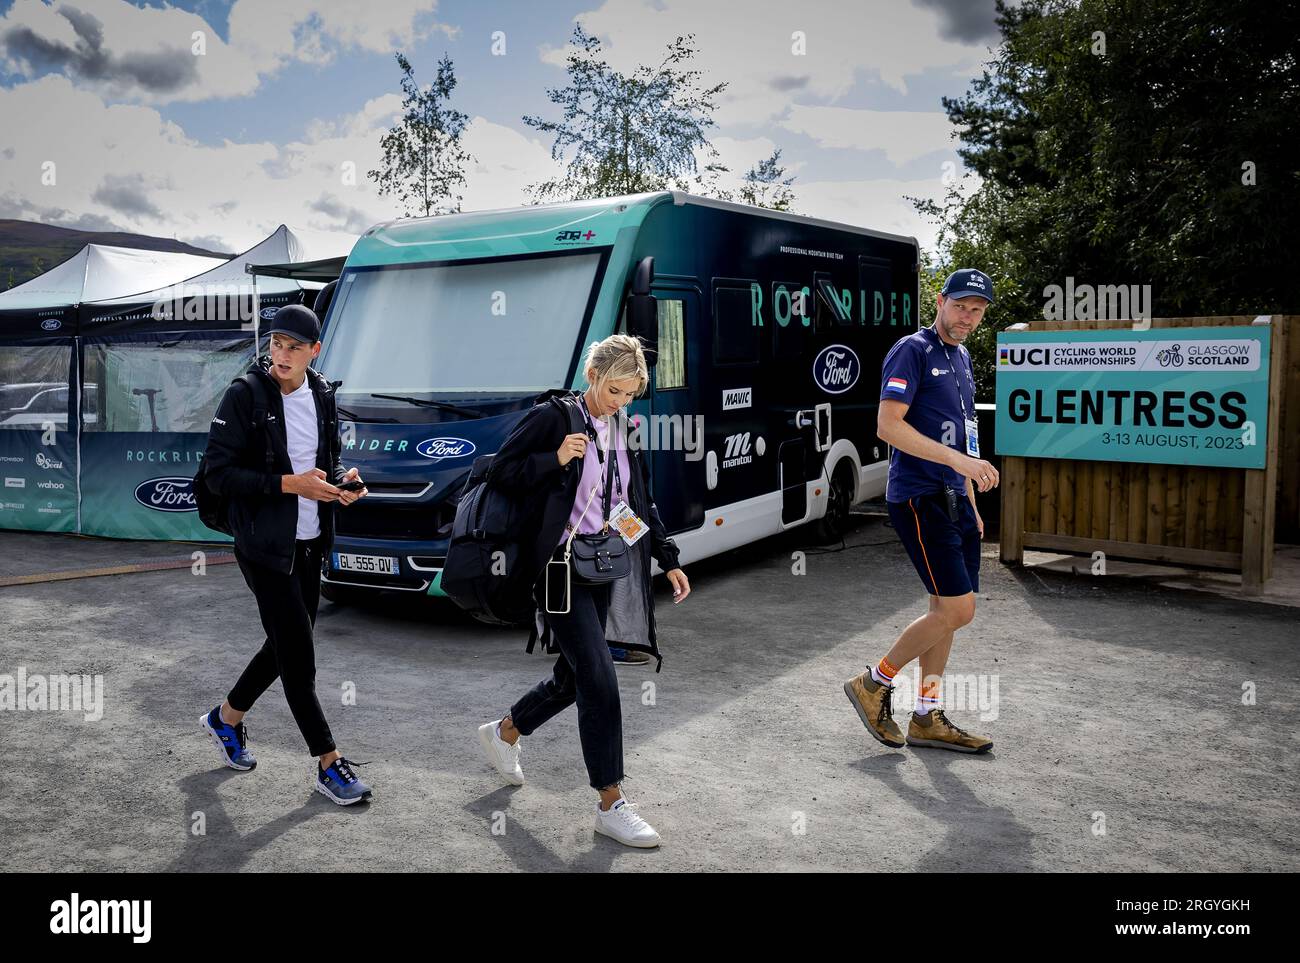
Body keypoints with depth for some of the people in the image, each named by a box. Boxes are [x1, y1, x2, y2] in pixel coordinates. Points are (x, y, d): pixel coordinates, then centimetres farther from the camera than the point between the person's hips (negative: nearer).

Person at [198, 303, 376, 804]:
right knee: (298, 655, -4)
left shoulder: (322, 396, 6)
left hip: (310, 544, 7)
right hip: (264, 545, -7)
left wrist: (341, 480, -5)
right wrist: (289, 484, -23)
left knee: (287, 646, 16)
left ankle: (226, 717, 40)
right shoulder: (245, 396, -12)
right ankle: (329, 764, 6)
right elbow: (218, 471, -15)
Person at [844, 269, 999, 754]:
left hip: (952, 497, 9)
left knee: (947, 610, 10)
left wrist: (971, 505, 21)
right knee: (957, 609, -11)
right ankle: (873, 683, 5)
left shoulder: (961, 358, 18)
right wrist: (957, 459, -26)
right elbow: (889, 426, -20)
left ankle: (927, 718, 20)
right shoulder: (912, 351, -9)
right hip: (918, 497, -9)